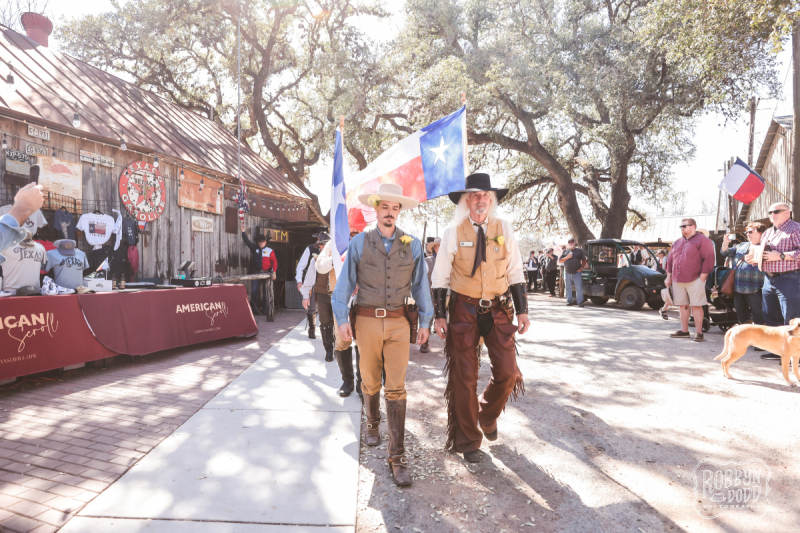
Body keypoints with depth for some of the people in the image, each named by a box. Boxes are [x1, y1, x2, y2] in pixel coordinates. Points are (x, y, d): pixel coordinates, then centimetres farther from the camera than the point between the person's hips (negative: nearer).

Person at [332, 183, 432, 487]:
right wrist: (341, 319, -5)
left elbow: (420, 284, 8)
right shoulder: (359, 243, 1)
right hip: (367, 321, 0)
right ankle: (372, 423, 44)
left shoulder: (412, 245, 4)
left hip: (399, 323, 0)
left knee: (396, 388, -3)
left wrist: (426, 321, 7)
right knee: (370, 382, 14)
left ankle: (397, 457, 3)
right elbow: (344, 282, 2)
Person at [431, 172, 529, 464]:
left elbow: (516, 273, 7)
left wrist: (522, 311, 4)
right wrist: (440, 315, -5)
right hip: (464, 310, -2)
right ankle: (467, 442, 19)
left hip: (498, 310, 2)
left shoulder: (503, 229, 3)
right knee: (464, 377, 2)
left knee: (507, 372, 0)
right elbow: (440, 277, 0)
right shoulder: (453, 232, -3)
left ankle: (488, 415, 33)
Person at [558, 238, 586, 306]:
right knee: (568, 288, 7)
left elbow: (584, 260, 11)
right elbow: (559, 261, 6)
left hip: (577, 273, -2)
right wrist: (567, 257, -9)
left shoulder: (579, 251, 9)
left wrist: (581, 267, -4)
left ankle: (580, 302, -4)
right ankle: (569, 301, 16)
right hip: (567, 273, 2)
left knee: (579, 288, -7)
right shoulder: (565, 251, 12)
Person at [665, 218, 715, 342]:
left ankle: (698, 333, 2)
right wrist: (669, 277, 18)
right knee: (683, 306, 10)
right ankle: (684, 331, 18)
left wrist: (702, 277, -14)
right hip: (677, 280, 6)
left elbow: (709, 258, -10)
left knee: (696, 306, -4)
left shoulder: (702, 240, -3)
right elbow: (670, 259, 22)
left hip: (694, 280, -6)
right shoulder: (678, 242, 18)